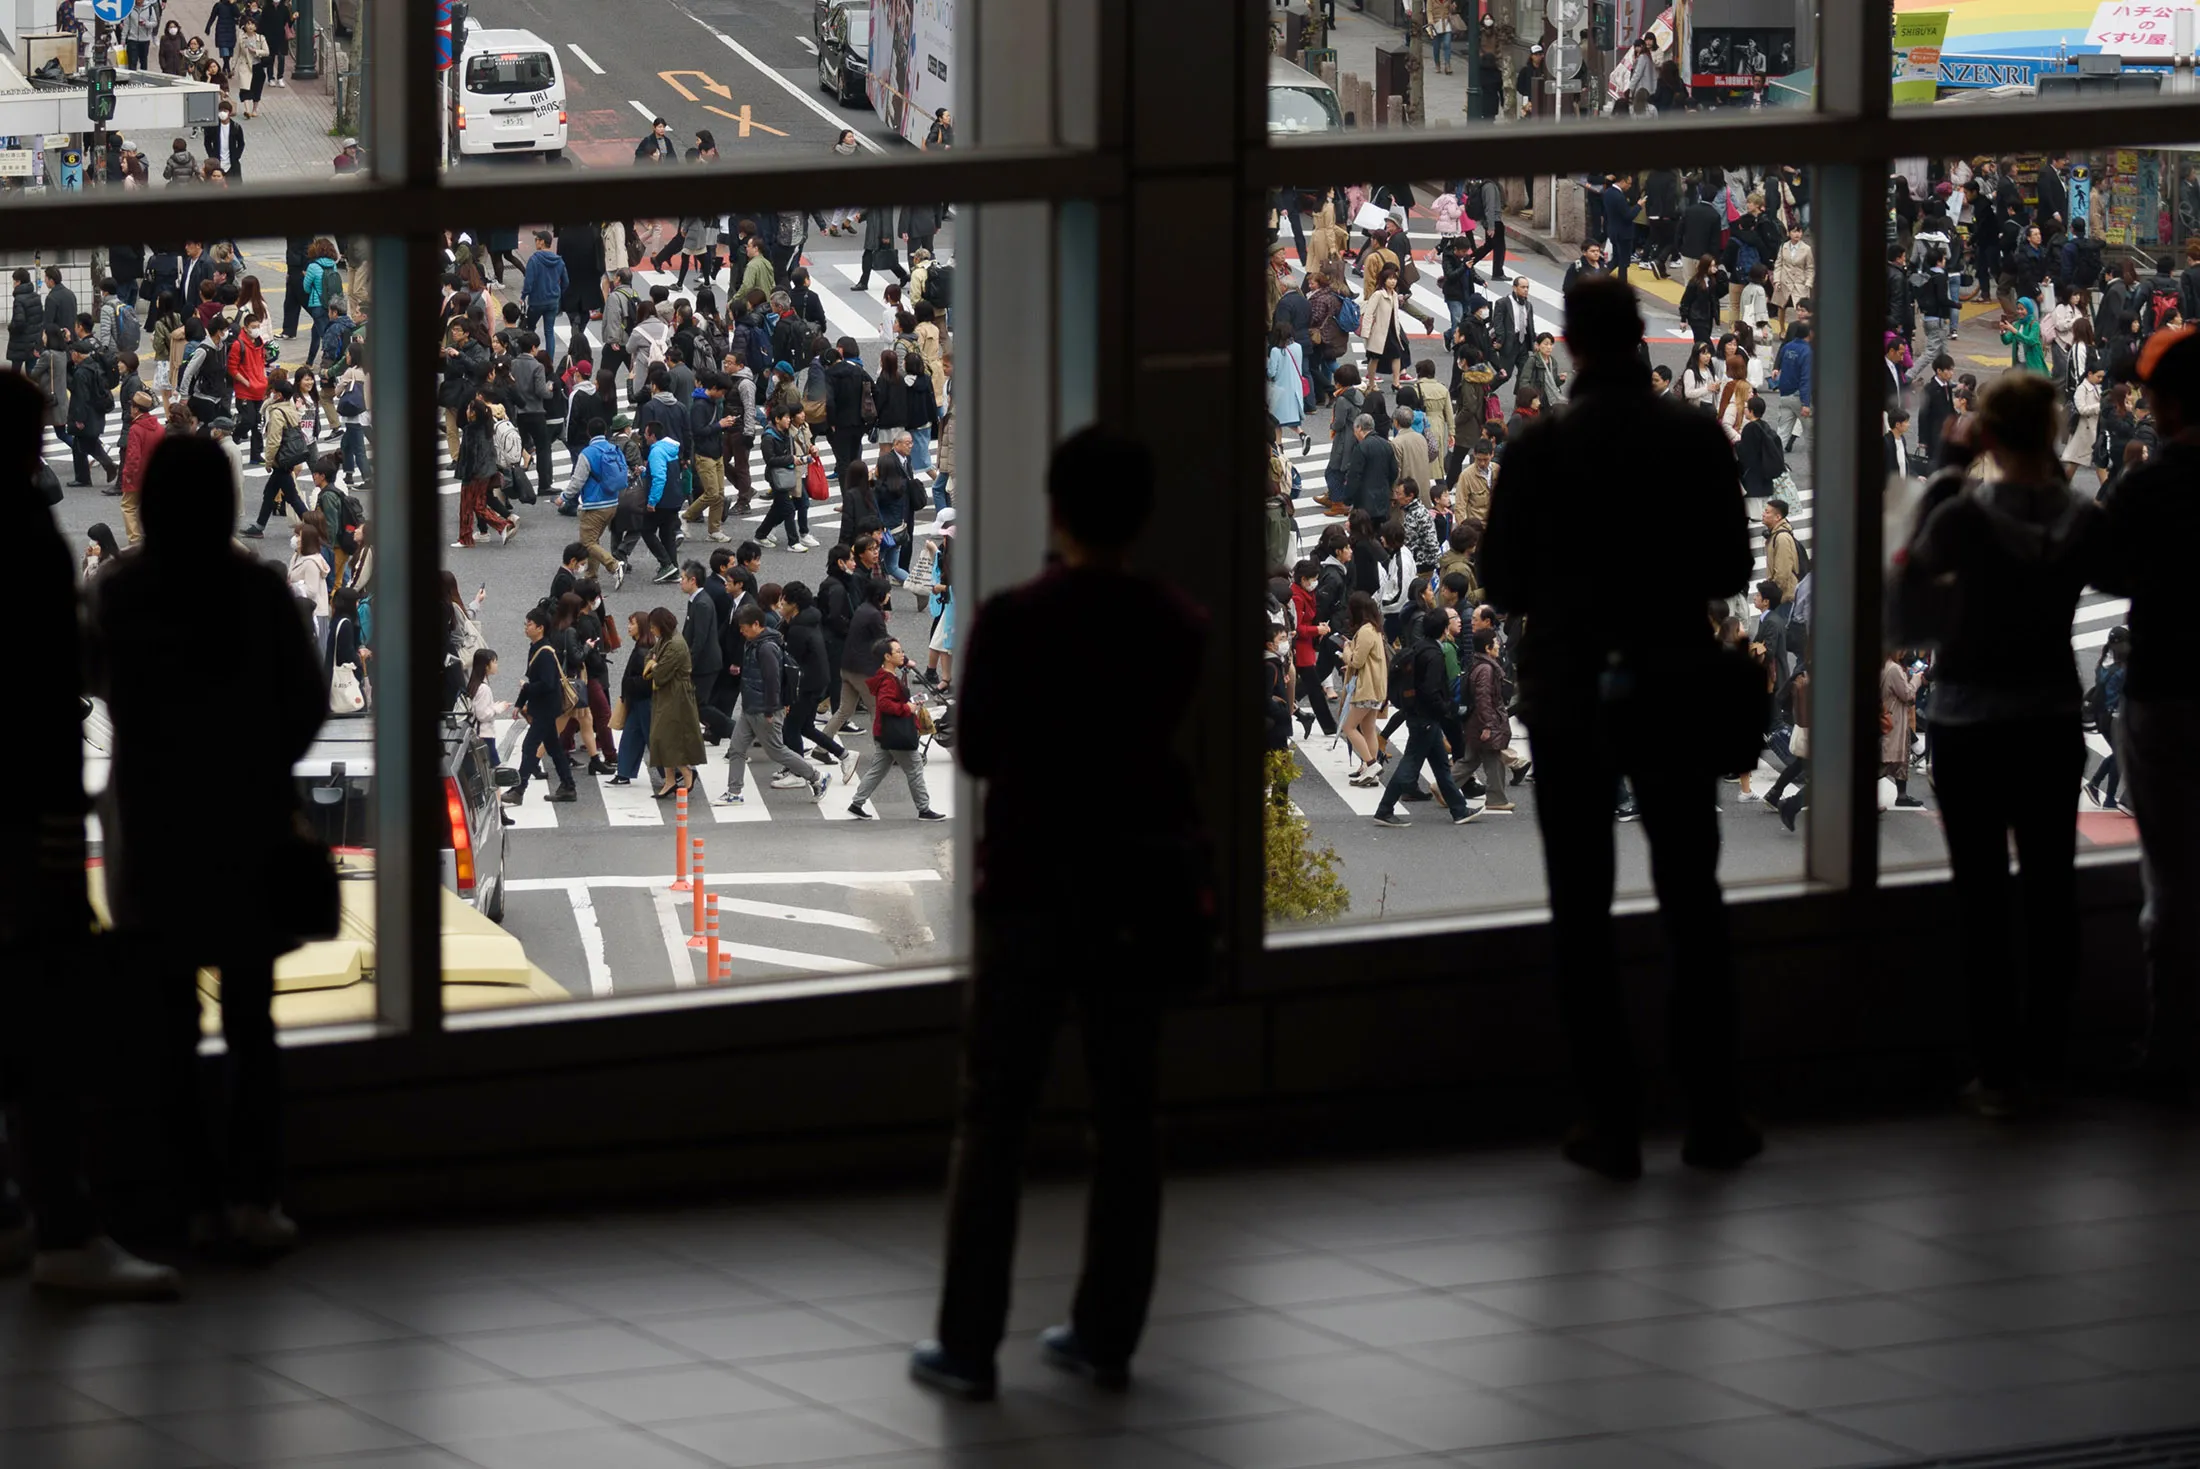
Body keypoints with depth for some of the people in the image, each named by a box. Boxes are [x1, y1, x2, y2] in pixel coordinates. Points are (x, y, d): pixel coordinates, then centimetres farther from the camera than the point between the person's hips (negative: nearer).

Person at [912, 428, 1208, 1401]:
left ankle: (968, 1344, 3)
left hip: (1032, 883, -3)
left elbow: (974, 751, -5)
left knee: (993, 1115, 4)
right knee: (1126, 1112, 12)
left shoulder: (1012, 622, -15)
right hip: (1139, 882, 3)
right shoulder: (1179, 628, -4)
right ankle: (1108, 1334, 15)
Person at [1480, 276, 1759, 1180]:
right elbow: (1732, 569, 0)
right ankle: (1712, 1115, 11)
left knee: (1581, 912, 5)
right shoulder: (1697, 441, -5)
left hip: (1568, 699, -2)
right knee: (1692, 904, 11)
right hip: (1673, 693, 2)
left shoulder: (1540, 450, -10)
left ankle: (1611, 1122, 3)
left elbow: (1502, 583, -5)